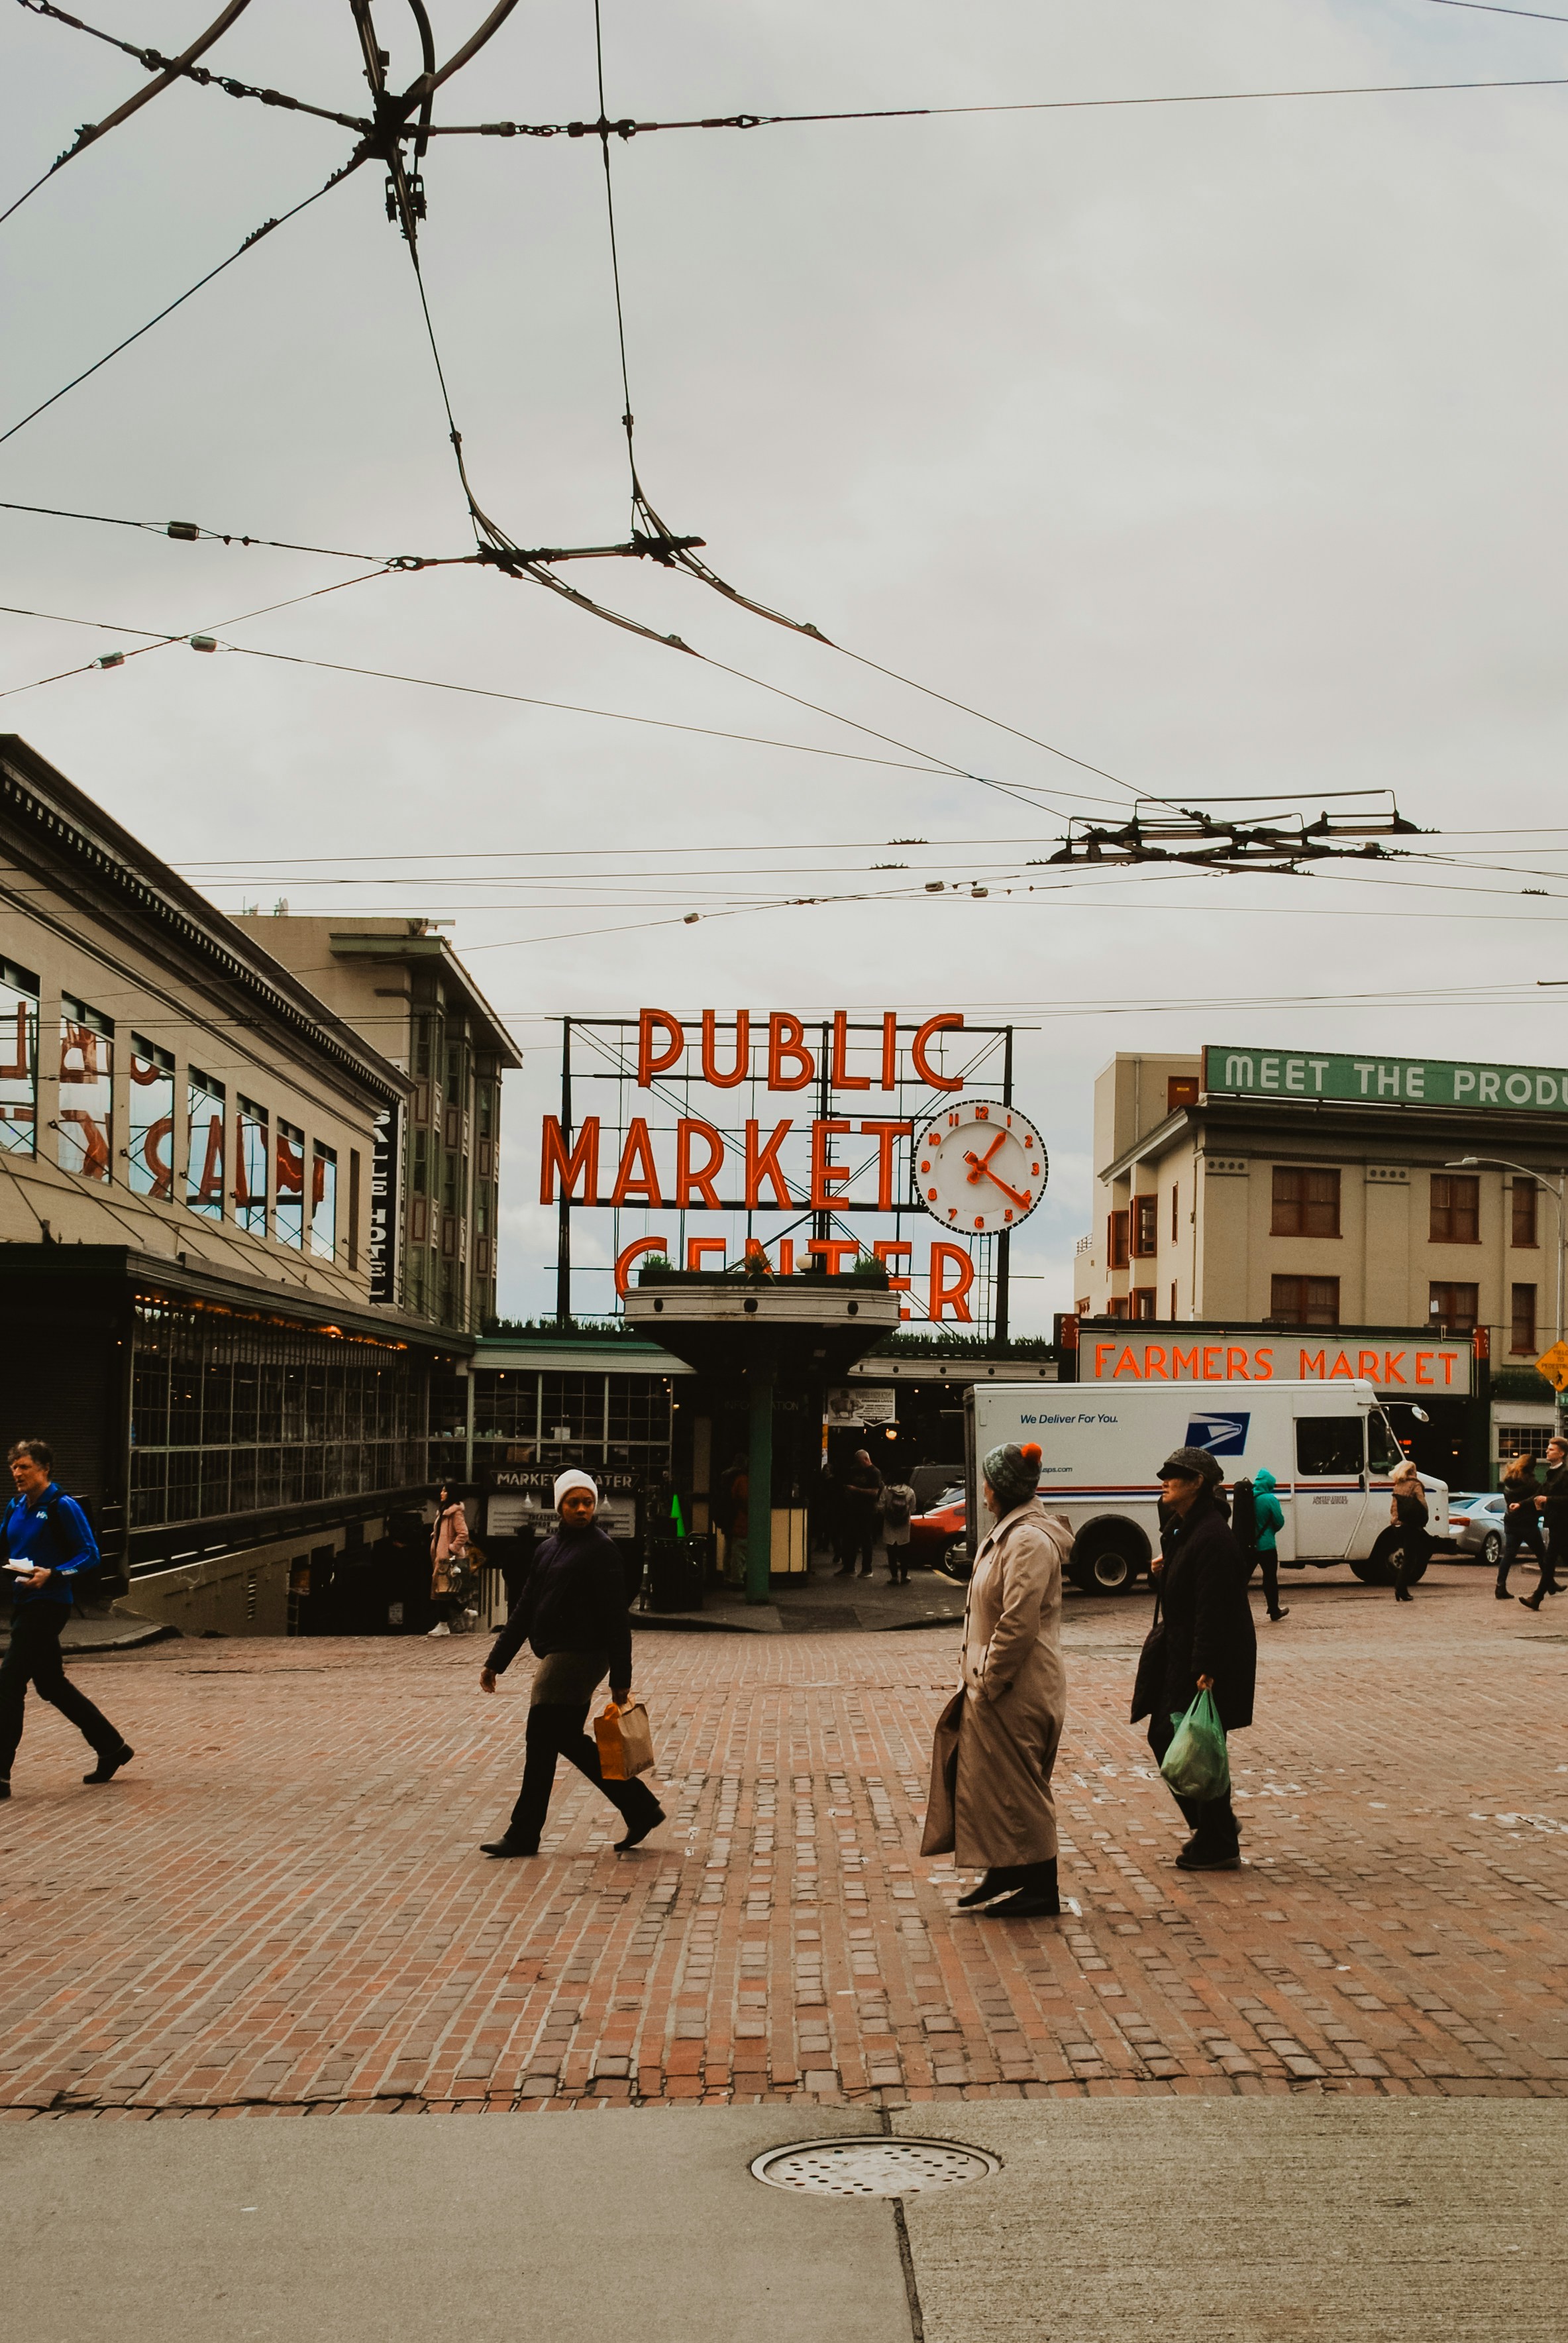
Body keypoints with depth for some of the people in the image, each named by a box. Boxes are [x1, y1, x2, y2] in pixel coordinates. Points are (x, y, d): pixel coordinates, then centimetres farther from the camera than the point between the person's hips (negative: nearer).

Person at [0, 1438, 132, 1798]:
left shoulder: (62, 1507, -11)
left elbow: (90, 1553, -12)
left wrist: (51, 1574, -24)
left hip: (49, 1604, -8)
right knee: (50, 1684, 15)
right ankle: (112, 1747, 28)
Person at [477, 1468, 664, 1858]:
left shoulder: (601, 1550, -10)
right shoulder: (548, 1549, 16)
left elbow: (616, 1618, -13)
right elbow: (525, 1609, 19)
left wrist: (621, 1678, -17)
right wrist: (496, 1662, 16)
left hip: (577, 1657, -9)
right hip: (559, 1658, 9)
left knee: (542, 1742, -5)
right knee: (569, 1741, 11)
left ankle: (523, 1836, 4)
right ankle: (641, 1808, 19)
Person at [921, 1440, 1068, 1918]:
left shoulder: (1030, 1540, -21)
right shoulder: (1010, 1531, 13)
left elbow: (1018, 1624, -25)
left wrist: (988, 1680, -18)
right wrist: (980, 1676, 14)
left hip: (1016, 1692, -10)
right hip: (999, 1687, 10)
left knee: (1017, 1787, 0)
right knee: (992, 1782, 16)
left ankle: (1040, 1891, 10)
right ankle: (1003, 1878, 26)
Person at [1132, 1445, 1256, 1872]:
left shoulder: (1212, 1537, -20)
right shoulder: (1180, 1529, 11)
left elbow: (1213, 1610, -24)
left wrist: (1205, 1670, -26)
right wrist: (1165, 1571, 5)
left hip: (1206, 1662, -10)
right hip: (1178, 1656, 10)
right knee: (1163, 1737, 14)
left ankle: (1219, 1846, 11)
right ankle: (1215, 1825, 27)